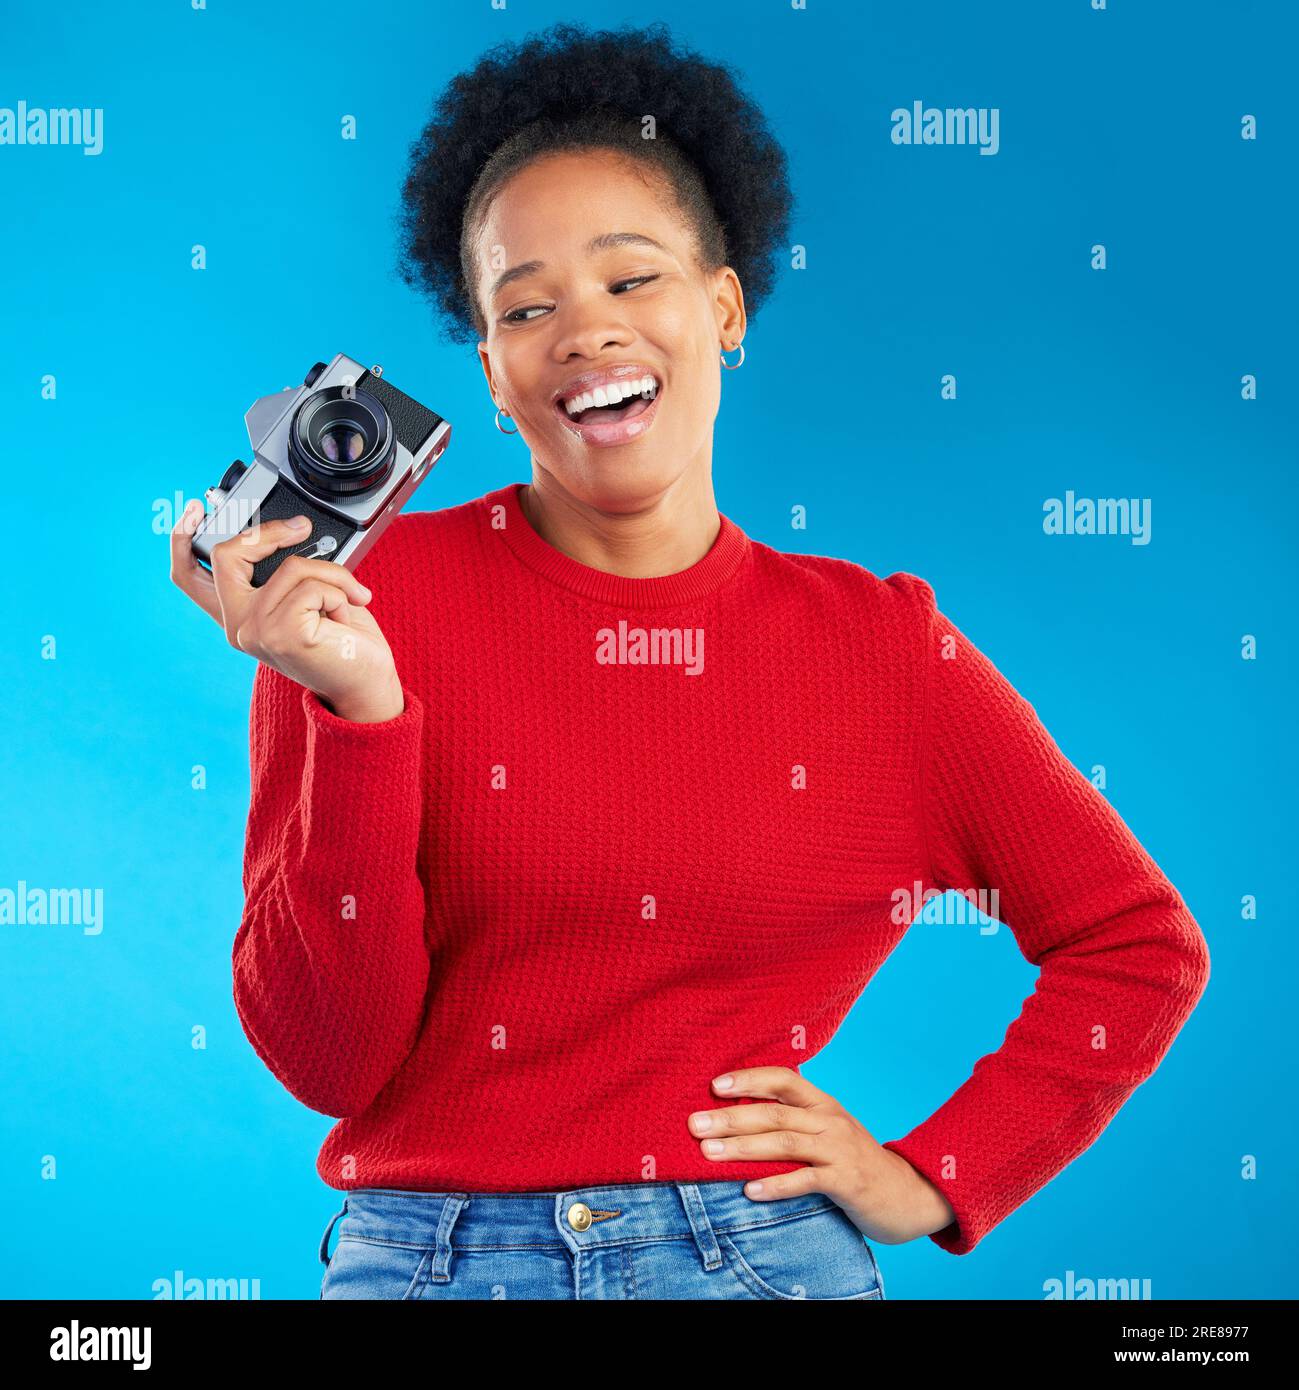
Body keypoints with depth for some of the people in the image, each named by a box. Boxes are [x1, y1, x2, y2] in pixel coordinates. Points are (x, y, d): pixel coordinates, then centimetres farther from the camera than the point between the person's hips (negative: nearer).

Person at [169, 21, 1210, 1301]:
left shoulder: (879, 644, -1)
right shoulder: (363, 605, -5)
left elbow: (1141, 948, 8)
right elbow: (326, 1060, -10)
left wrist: (933, 1177, 1)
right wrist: (360, 711, -20)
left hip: (765, 1254, 1)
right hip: (432, 1249, 0)